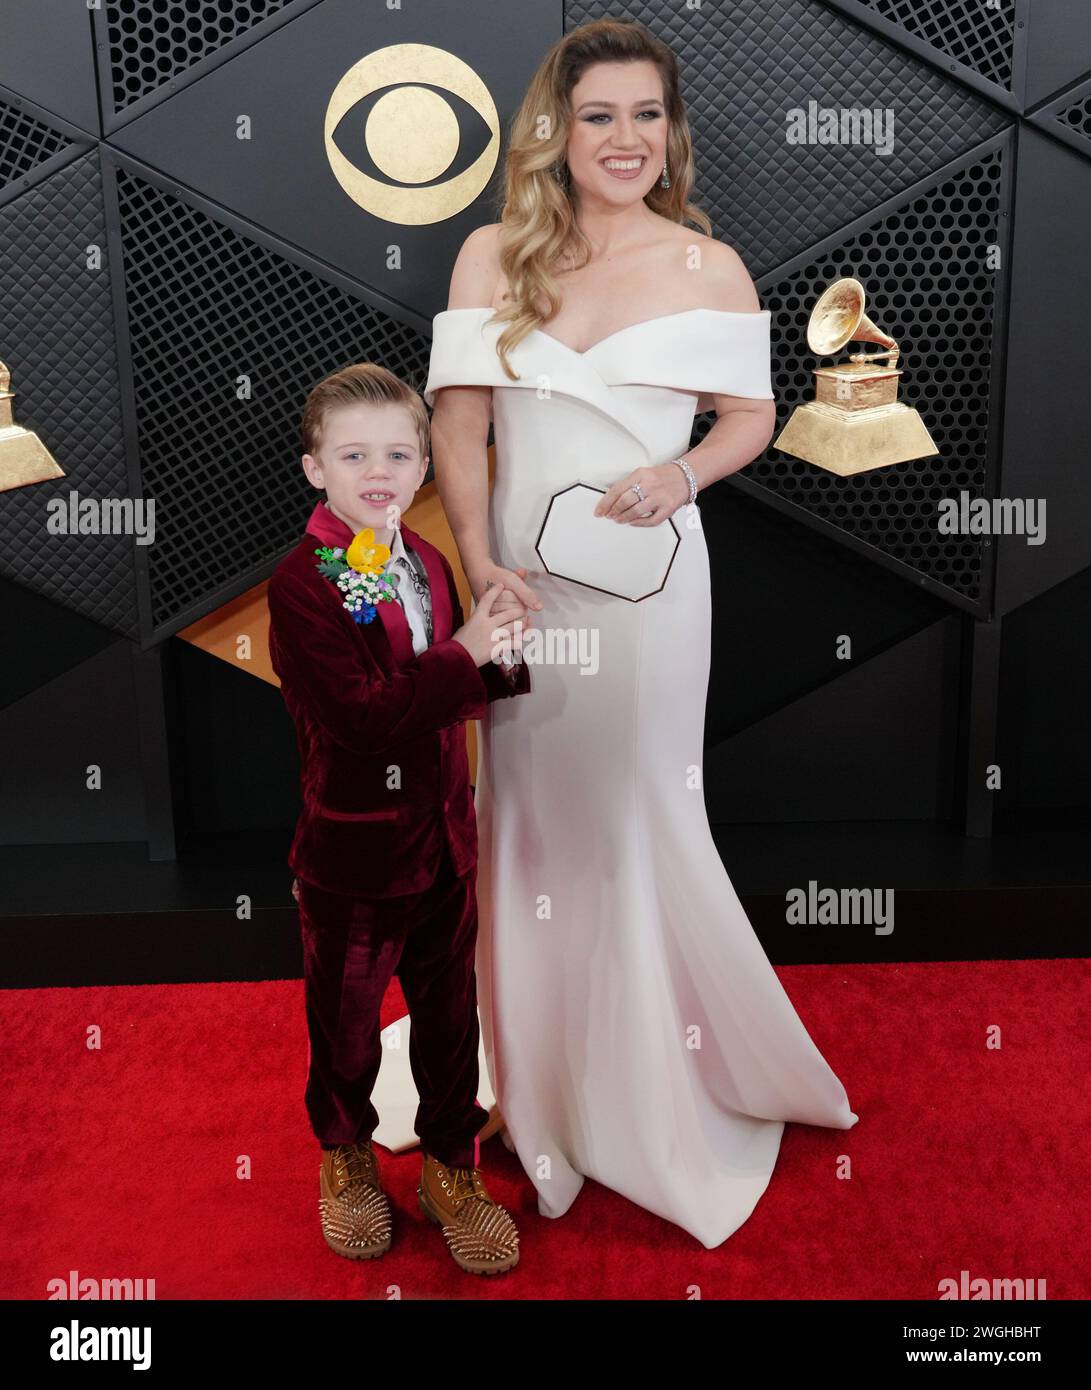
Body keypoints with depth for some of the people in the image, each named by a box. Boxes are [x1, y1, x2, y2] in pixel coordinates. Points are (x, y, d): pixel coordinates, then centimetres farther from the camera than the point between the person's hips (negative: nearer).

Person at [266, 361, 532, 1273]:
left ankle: (452, 1169, 39)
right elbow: (365, 716, -27)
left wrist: (511, 666, -9)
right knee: (346, 1022, 17)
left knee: (450, 1014, 18)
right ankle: (346, 1159, 44)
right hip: (353, 848, -5)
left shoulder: (428, 564, 4)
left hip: (442, 837, 6)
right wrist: (464, 655, -26)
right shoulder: (301, 585, -19)